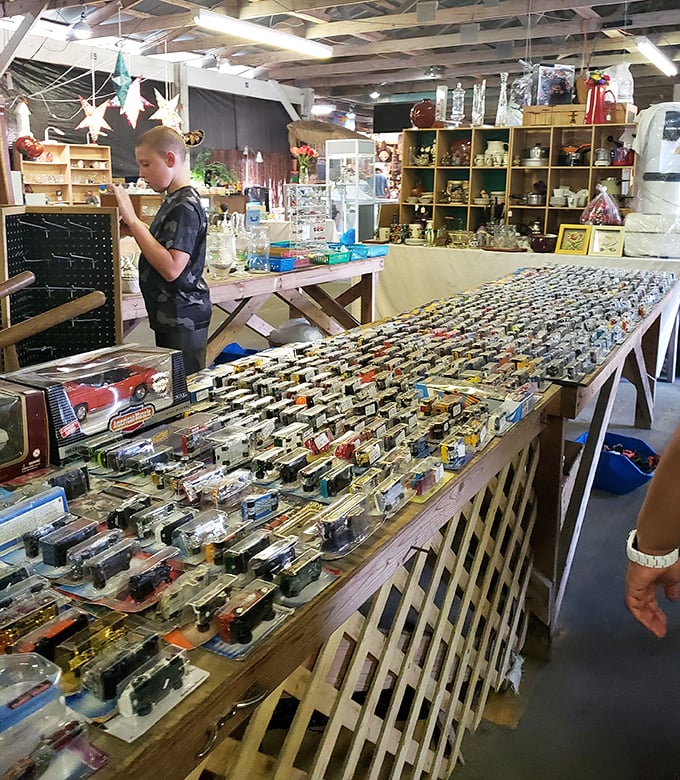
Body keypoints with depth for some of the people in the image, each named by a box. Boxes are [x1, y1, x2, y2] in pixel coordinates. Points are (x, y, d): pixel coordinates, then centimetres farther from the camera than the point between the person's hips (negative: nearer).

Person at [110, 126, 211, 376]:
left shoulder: (185, 206, -18)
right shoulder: (173, 201, 13)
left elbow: (171, 268, -27)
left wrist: (133, 221, -24)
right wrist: (136, 229, 6)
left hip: (182, 320, -10)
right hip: (168, 317, 10)